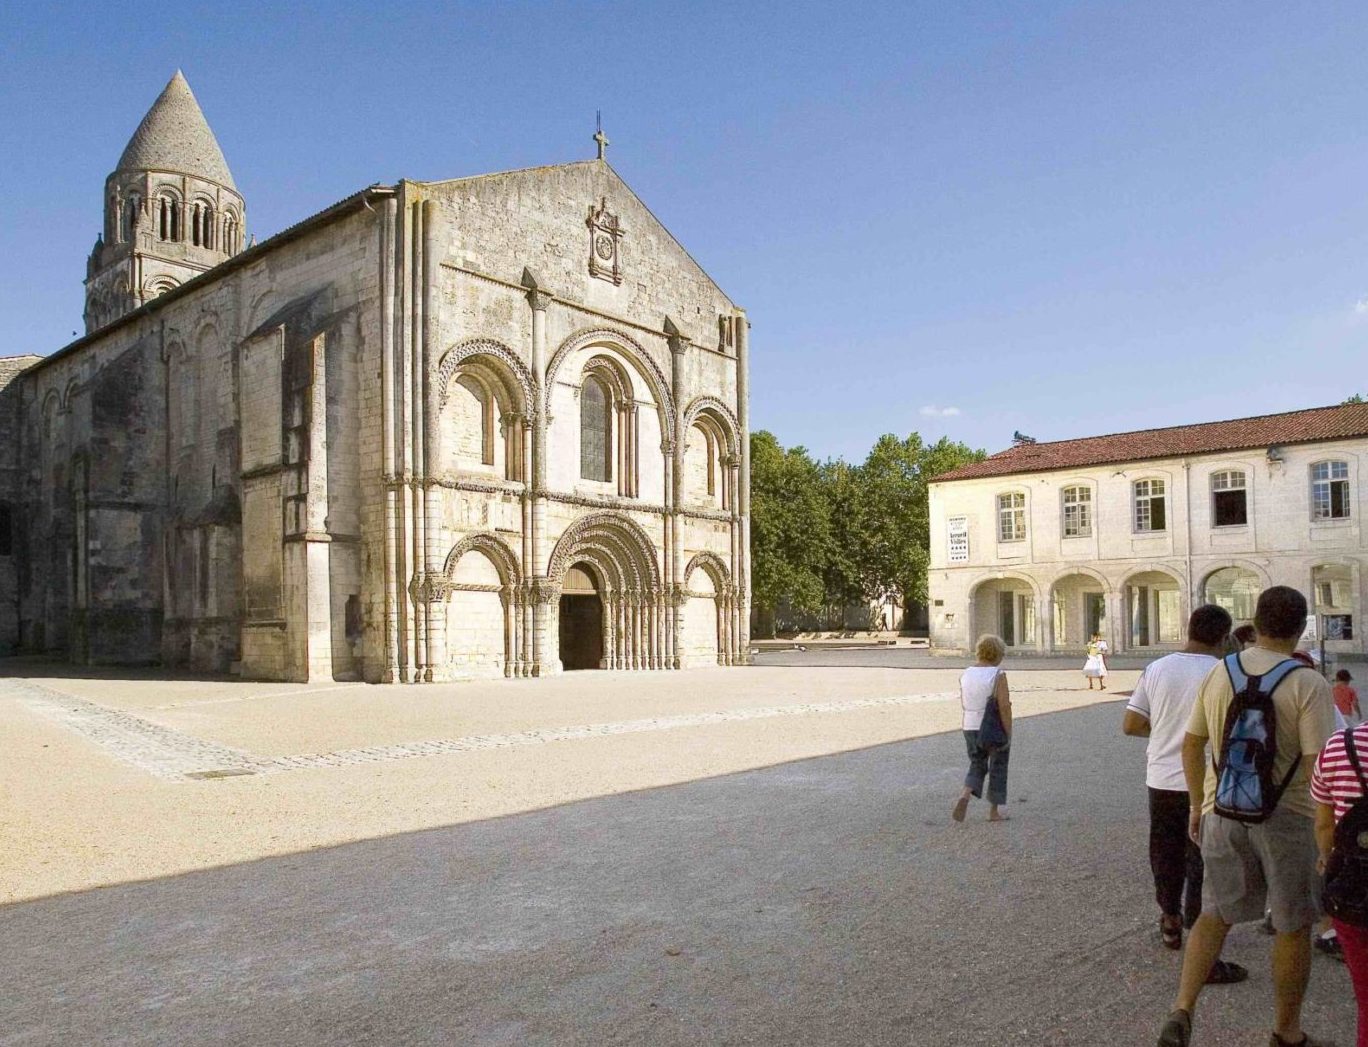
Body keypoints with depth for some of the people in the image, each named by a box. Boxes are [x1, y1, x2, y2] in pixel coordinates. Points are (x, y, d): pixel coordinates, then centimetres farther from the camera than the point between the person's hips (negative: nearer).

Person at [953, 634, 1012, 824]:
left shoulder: (966, 674, 3)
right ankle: (993, 812, 17)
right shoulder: (998, 675, -14)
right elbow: (1004, 706, -19)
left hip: (970, 728, 5)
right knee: (998, 768, 12)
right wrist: (1008, 734, -14)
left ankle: (964, 796, -9)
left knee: (977, 766, 16)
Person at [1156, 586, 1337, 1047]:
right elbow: (1318, 765, -18)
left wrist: (1198, 805, 18)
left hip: (1222, 812, 4)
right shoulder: (1308, 684, -13)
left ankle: (1182, 1010, 2)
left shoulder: (1218, 674, 1)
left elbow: (1191, 745, 7)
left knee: (1215, 913, 15)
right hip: (1287, 817, -3)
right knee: (1293, 927, 14)